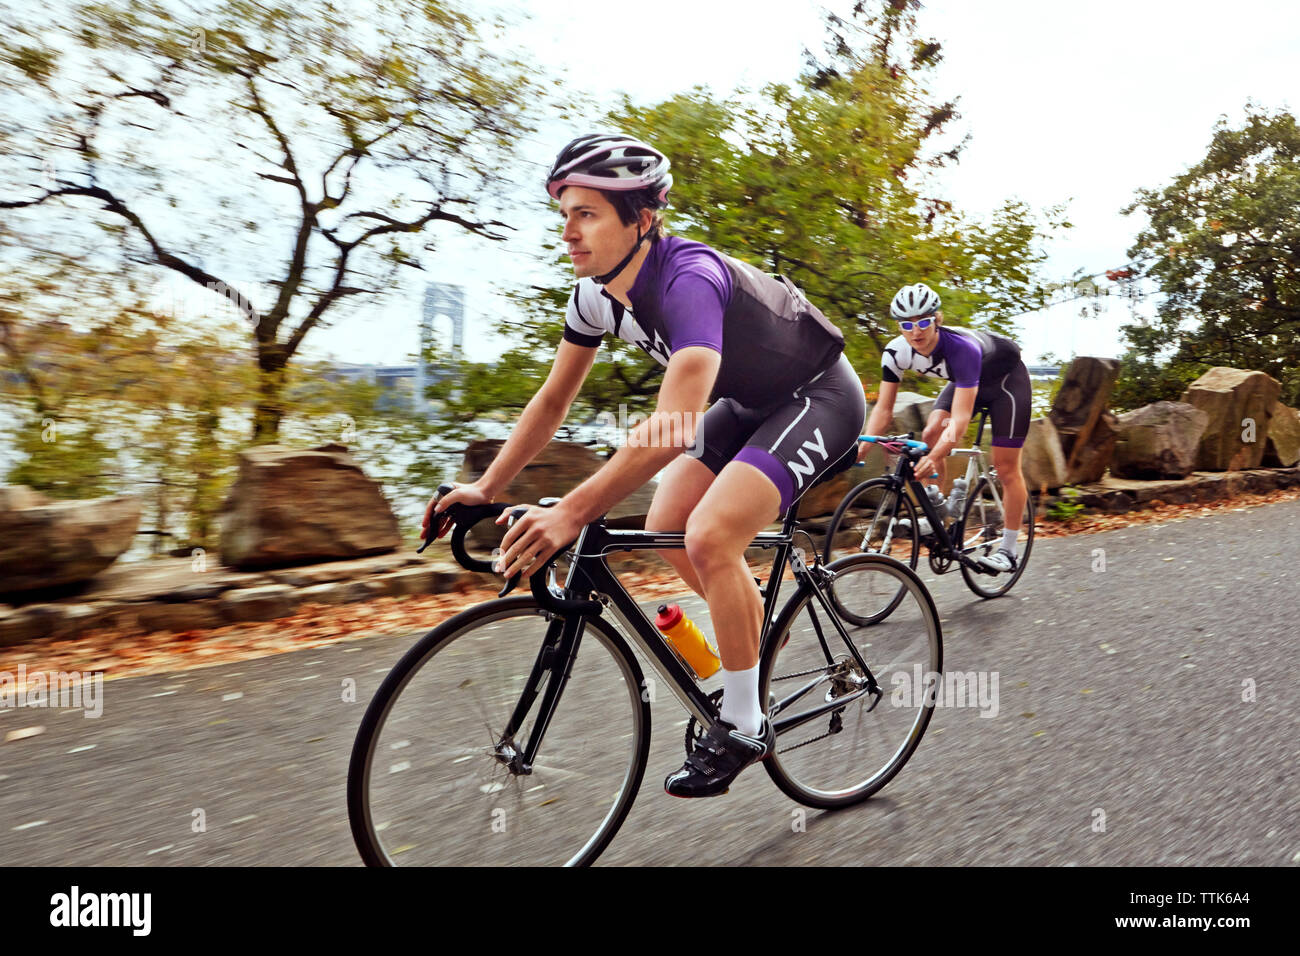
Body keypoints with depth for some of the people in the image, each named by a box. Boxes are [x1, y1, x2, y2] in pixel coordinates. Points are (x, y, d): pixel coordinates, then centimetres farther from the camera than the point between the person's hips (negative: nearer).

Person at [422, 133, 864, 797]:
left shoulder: (689, 280, -34)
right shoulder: (597, 293, -8)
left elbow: (672, 428, -45)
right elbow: (553, 399, -1)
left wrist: (573, 511, -51)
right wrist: (485, 488, -8)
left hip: (819, 396, -8)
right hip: (748, 402, 8)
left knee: (710, 537, -23)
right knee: (666, 529, -2)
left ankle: (743, 727, -5)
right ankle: (761, 638, 23)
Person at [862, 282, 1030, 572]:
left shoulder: (962, 348, -41)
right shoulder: (896, 352, -25)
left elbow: (960, 418, -46)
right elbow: (883, 409, -21)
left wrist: (934, 458, -60)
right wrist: (862, 447, -35)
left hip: (1006, 378, -5)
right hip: (964, 381, 5)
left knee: (1006, 467, -5)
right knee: (930, 435, -17)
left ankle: (1008, 550, 6)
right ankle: (934, 519, -5)